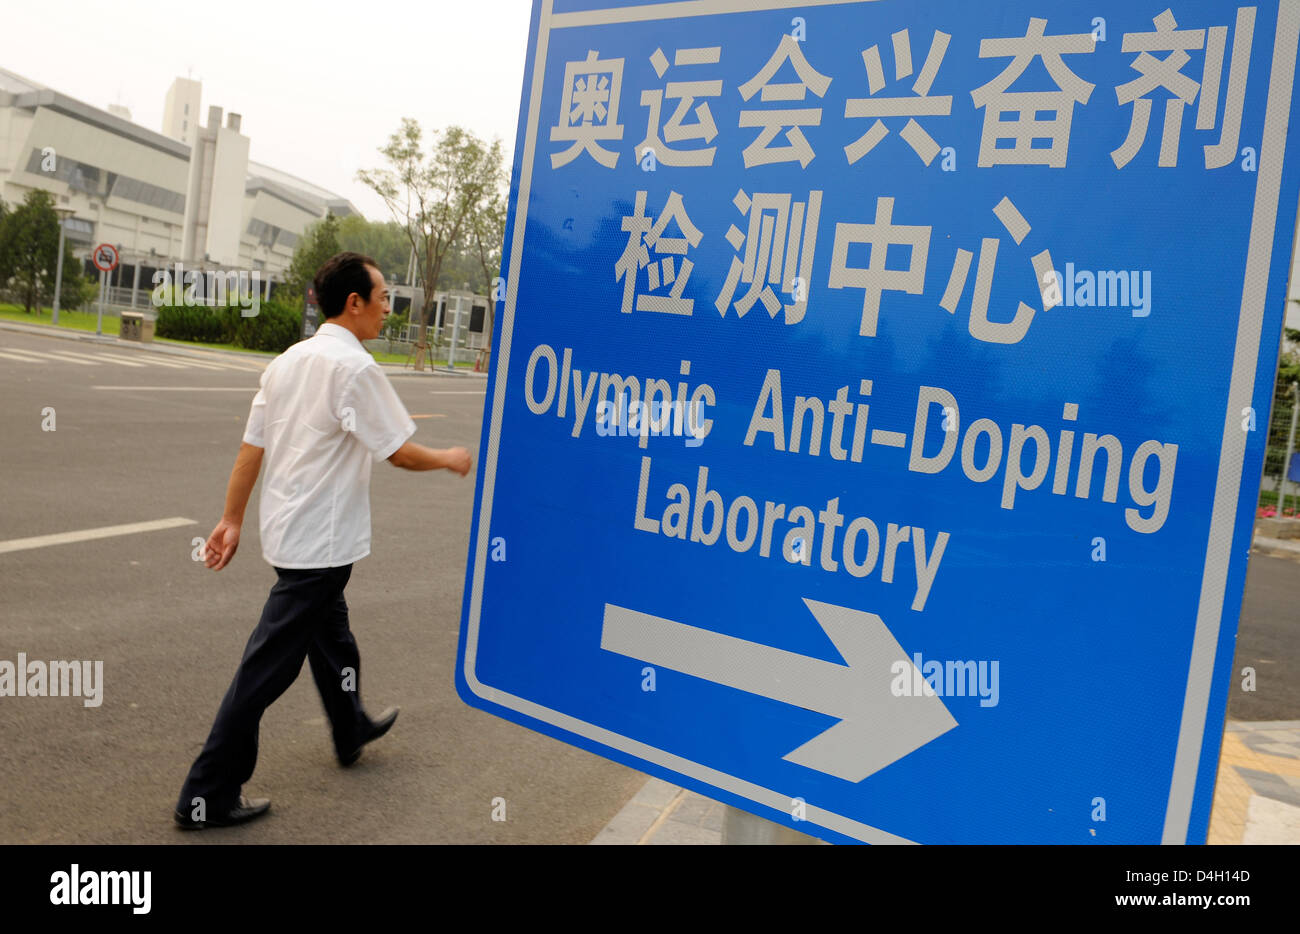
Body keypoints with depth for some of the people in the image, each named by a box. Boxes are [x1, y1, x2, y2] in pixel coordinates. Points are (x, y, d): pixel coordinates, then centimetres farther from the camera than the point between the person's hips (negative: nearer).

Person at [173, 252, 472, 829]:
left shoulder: (288, 361, 7)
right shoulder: (355, 367, -18)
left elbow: (251, 446, 7)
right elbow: (399, 452, -16)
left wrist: (232, 519, 11)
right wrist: (450, 458, 2)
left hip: (287, 531, 9)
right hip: (321, 541, -9)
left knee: (331, 638, 26)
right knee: (270, 664, -2)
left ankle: (351, 731, 47)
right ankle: (208, 795, 7)